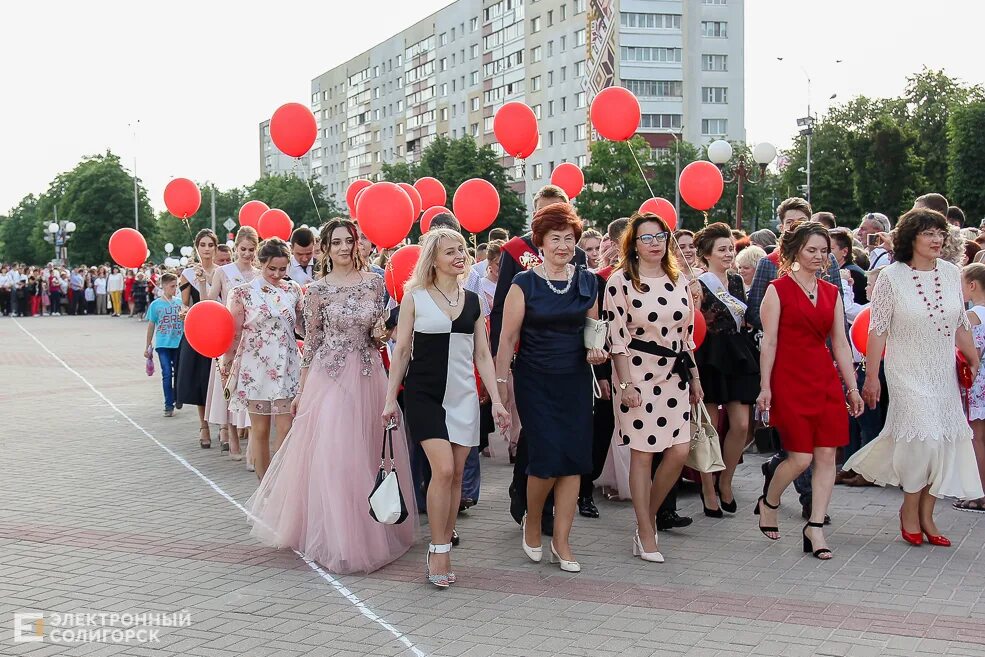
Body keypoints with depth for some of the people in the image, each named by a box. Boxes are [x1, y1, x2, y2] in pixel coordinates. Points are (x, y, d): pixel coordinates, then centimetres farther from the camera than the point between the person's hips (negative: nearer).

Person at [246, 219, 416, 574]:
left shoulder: (375, 282, 4)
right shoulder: (317, 290, -3)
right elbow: (311, 341, 2)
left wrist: (380, 334, -9)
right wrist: (301, 392, 4)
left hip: (369, 376, 3)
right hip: (330, 376, -3)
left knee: (370, 452, 8)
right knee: (332, 456, -2)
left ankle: (372, 530, 25)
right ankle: (336, 537, 9)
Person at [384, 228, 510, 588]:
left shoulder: (472, 301, 10)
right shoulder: (415, 297, 0)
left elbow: (482, 355, 12)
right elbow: (401, 350, 1)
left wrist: (496, 399, 5)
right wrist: (391, 397, -2)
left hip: (463, 396, 4)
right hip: (425, 394, -4)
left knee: (456, 475, 3)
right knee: (443, 469, -15)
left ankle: (442, 550, 15)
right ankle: (438, 551, -3)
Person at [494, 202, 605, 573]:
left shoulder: (587, 281, 6)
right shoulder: (524, 284, -5)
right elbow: (508, 337, -4)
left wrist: (596, 351, -3)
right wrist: (501, 383, -7)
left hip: (576, 380, 4)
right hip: (535, 382, -4)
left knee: (575, 459, 1)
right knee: (547, 457, -10)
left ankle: (561, 542, 13)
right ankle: (531, 523, 19)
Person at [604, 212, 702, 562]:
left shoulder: (679, 281, 10)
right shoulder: (620, 281, -6)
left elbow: (686, 333, 15)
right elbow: (616, 337, -9)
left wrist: (694, 378, 14)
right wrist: (625, 384, -13)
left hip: (674, 376, 5)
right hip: (638, 376, -5)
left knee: (680, 451, 0)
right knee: (642, 453, 0)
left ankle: (648, 516, 21)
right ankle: (646, 535, 10)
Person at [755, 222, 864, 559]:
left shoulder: (832, 292, 12)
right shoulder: (778, 289, -3)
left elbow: (840, 343, 14)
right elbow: (769, 342, -5)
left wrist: (852, 387, 10)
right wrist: (765, 387, -9)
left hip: (826, 379, 5)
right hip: (790, 379, -5)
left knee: (827, 455, 0)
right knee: (801, 457, -6)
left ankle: (815, 528, 9)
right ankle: (768, 503, 22)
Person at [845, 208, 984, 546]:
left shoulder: (951, 273, 3)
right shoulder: (891, 277, -9)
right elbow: (878, 330, -7)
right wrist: (871, 376, -8)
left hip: (944, 374, 5)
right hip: (908, 374, -5)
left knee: (945, 443, 4)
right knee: (923, 438, -13)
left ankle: (925, 516, 17)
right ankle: (910, 510, 10)